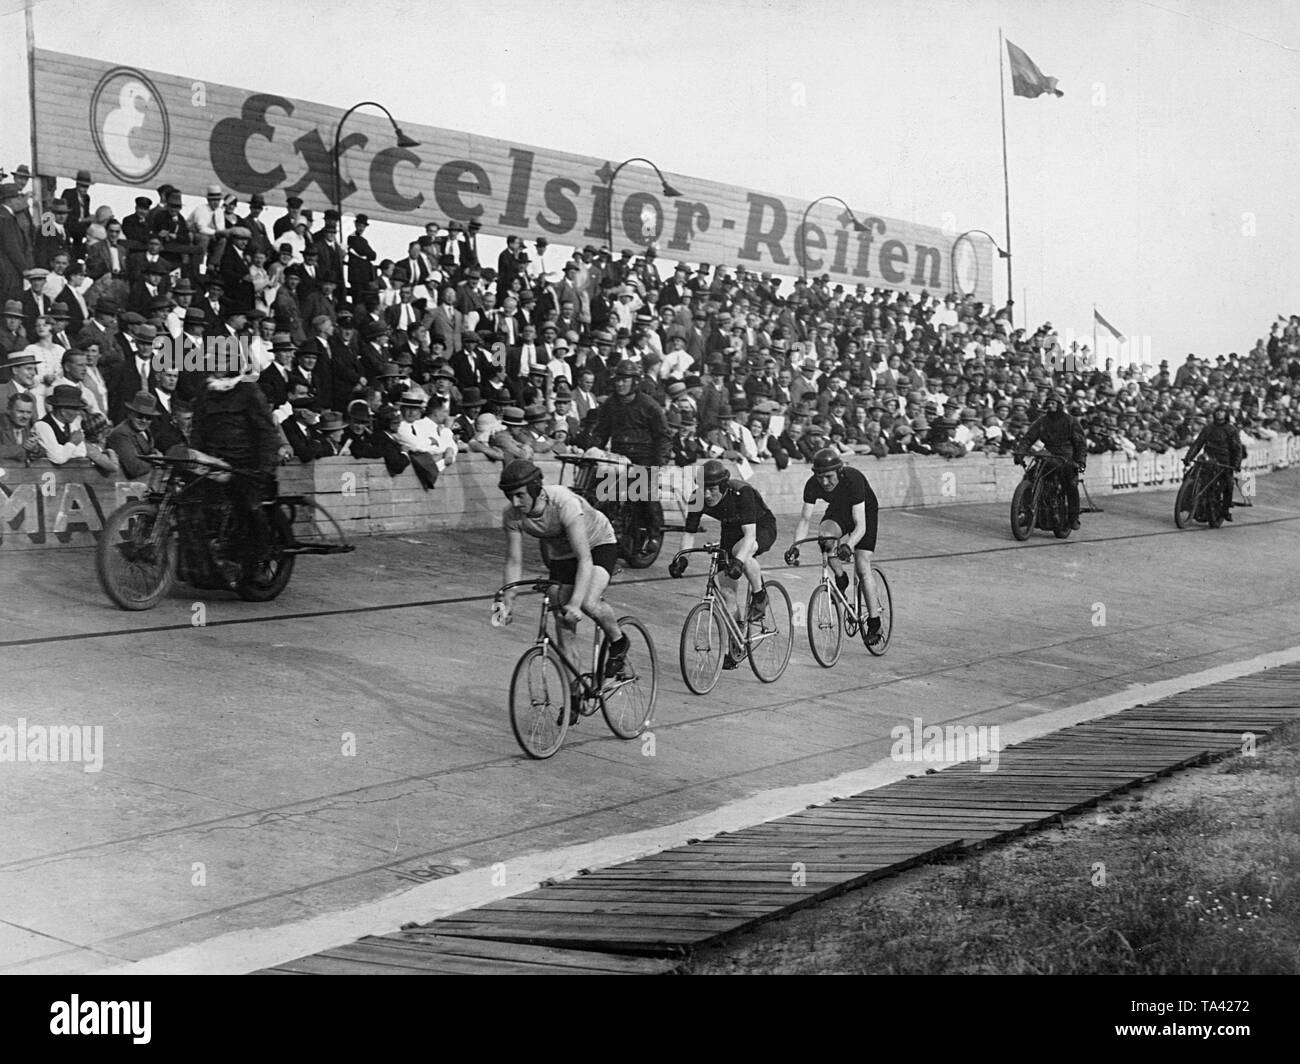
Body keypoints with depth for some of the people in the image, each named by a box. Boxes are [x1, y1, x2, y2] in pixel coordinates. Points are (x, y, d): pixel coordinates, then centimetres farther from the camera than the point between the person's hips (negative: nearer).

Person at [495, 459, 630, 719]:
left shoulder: (564, 503, -38)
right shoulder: (512, 515, -22)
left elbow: (585, 559, -40)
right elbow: (514, 561, -13)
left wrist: (575, 603, -49)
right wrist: (507, 602, -25)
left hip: (599, 544, -5)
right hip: (561, 555, 5)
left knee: (589, 603, -31)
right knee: (564, 625, -1)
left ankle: (618, 642, 0)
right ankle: (573, 695, 14)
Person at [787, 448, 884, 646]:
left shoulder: (853, 479, -38)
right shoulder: (813, 485, -27)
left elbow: (860, 526, -41)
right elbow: (805, 519, -25)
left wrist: (848, 546, -57)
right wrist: (794, 546, -40)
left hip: (866, 511, -4)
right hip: (838, 511, 4)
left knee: (862, 567, -13)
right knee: (825, 533, -31)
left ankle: (874, 624, -1)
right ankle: (840, 579, -4)